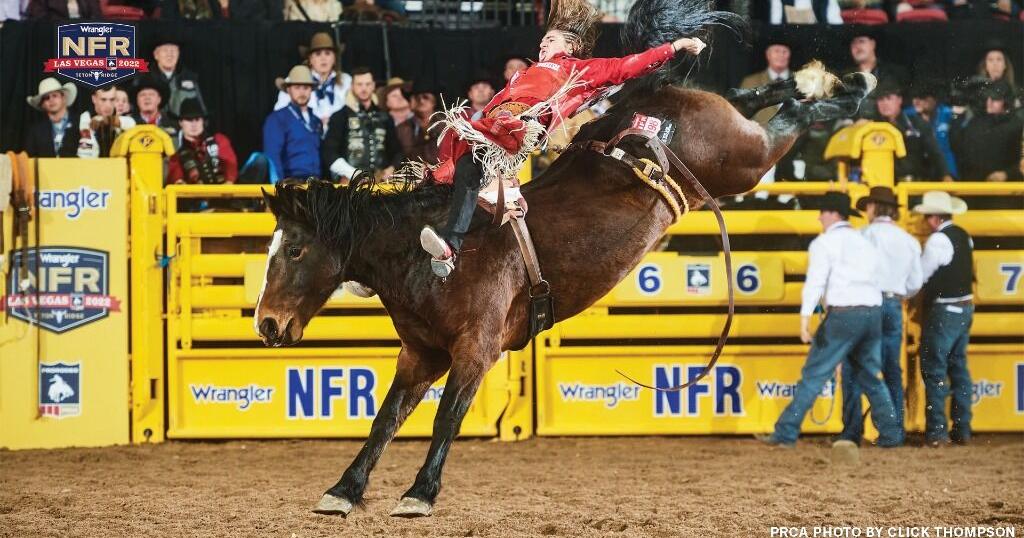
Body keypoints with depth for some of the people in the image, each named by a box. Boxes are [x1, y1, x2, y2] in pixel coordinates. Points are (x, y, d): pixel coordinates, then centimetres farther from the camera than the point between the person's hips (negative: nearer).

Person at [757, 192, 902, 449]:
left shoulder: (824, 243, -1)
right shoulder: (865, 243, 21)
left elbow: (815, 282, -11)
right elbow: (878, 277, 19)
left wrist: (804, 320, -16)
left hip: (843, 313, -6)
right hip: (874, 312, 6)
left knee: (814, 375, -4)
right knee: (870, 377, 18)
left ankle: (785, 434, -4)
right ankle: (891, 435, 13)